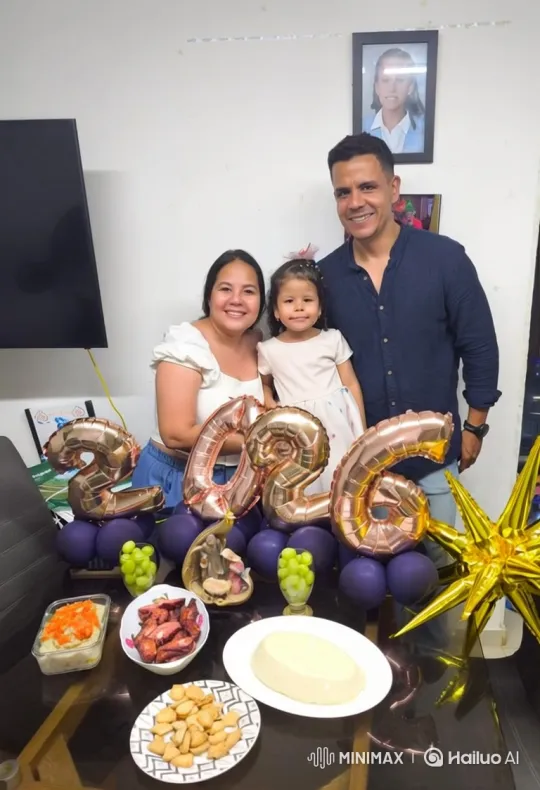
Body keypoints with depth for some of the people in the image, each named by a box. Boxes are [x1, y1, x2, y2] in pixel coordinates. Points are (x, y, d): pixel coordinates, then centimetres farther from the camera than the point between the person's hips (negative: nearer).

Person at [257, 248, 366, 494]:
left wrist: (362, 431, 3)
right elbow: (264, 384, 19)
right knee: (305, 492, 1)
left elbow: (351, 384, 4)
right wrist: (269, 404, -2)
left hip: (337, 423, 0)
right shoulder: (269, 350, 1)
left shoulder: (333, 339, 0)